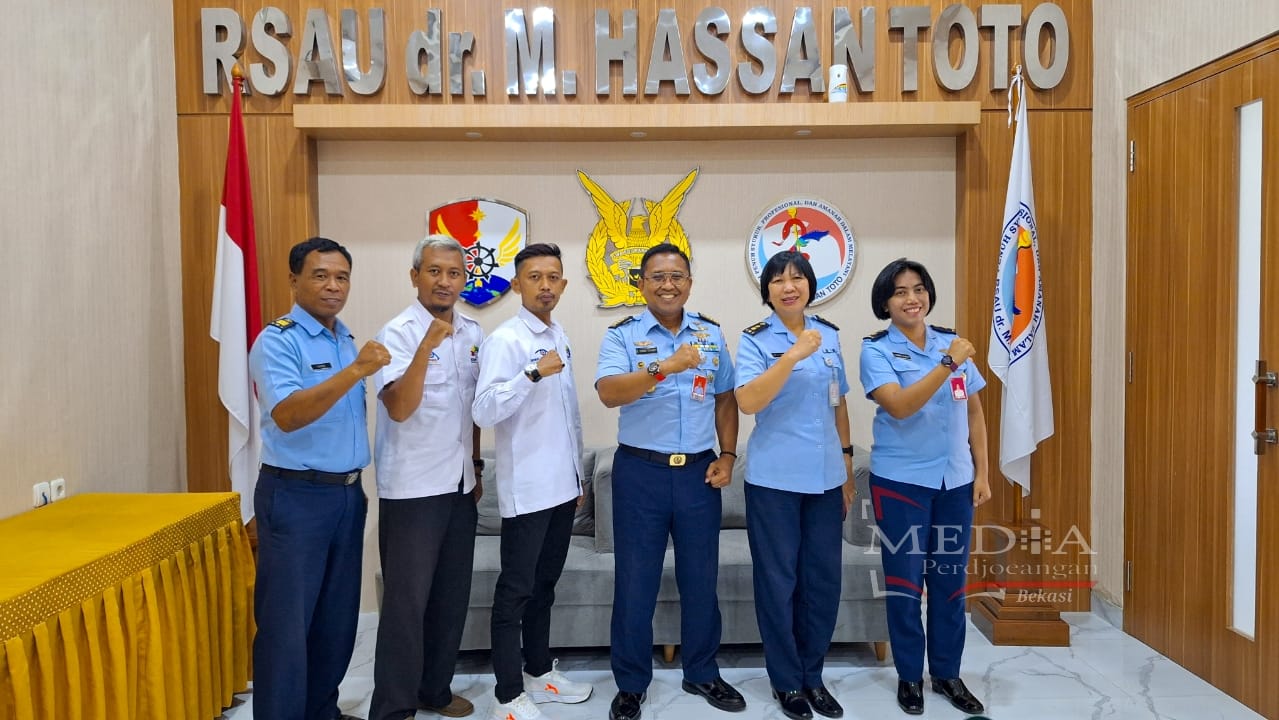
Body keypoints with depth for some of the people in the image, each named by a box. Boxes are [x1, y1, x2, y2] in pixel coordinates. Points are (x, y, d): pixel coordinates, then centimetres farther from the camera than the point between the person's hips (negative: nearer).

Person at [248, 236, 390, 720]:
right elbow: (287, 416, -26)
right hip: (296, 496, -7)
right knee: (287, 622, 0)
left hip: (347, 494, 7)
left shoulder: (350, 341, 11)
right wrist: (355, 370, -33)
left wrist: (357, 486, 15)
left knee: (338, 618, 15)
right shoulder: (277, 341, -11)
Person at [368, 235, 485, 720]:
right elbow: (398, 408, -24)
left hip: (459, 485, 7)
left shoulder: (472, 333, 8)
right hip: (412, 489, -6)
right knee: (407, 600, 1)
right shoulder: (399, 334, -12)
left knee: (452, 596, 15)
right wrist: (427, 345, -33)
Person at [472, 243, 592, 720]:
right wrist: (533, 373, -33)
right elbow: (484, 412, -24)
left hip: (562, 485, 8)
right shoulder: (504, 341, -13)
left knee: (545, 583, 18)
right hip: (526, 489, -7)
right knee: (516, 590, 2)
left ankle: (539, 671, 32)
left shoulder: (560, 338, 11)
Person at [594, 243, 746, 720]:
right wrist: (666, 367, -35)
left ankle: (702, 674, 33)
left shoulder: (711, 334, 7)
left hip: (699, 471, 3)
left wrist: (727, 455, 3)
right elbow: (609, 393, -22)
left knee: (701, 579, 14)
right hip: (641, 471, -3)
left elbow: (725, 398, 14)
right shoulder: (622, 336, -5)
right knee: (635, 583, 6)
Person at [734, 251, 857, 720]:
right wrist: (793, 355, -27)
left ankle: (813, 674, 28)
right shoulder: (755, 340, -6)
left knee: (823, 578, 10)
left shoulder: (829, 335, 7)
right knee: (779, 579, 6)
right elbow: (748, 402, -21)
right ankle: (786, 680, 23)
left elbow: (838, 403, 15)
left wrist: (847, 465, 16)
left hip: (825, 476, 4)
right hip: (775, 478, -4)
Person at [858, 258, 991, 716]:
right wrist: (947, 364, -26)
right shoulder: (876, 350, -7)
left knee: (950, 579, 11)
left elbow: (974, 412, 10)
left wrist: (981, 472, 7)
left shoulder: (953, 342, 5)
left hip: (955, 479, 4)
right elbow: (899, 406, -21)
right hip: (901, 480, -4)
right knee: (905, 581, 6)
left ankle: (947, 673, 27)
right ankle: (909, 676, 22)